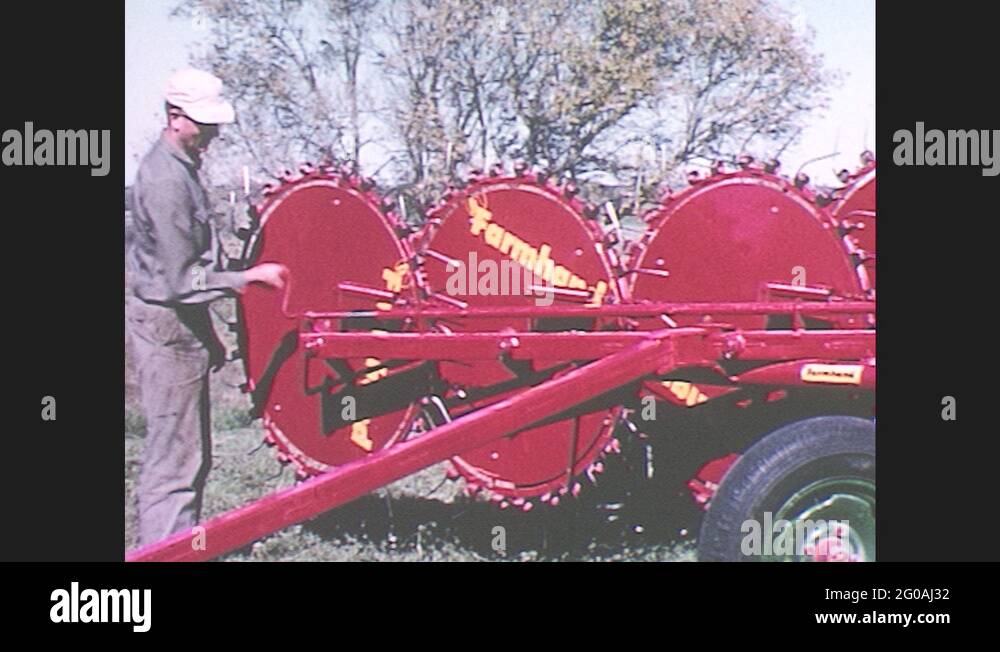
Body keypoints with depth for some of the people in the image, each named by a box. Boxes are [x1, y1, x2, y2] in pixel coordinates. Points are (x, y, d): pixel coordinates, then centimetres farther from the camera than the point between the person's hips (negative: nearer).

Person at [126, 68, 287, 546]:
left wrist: (208, 334, 21)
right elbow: (183, 281, -22)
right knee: (174, 461, -5)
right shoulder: (165, 180, -20)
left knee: (191, 455, 16)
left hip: (182, 326, 10)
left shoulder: (181, 167, 13)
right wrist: (250, 277, -18)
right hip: (167, 327, -10)